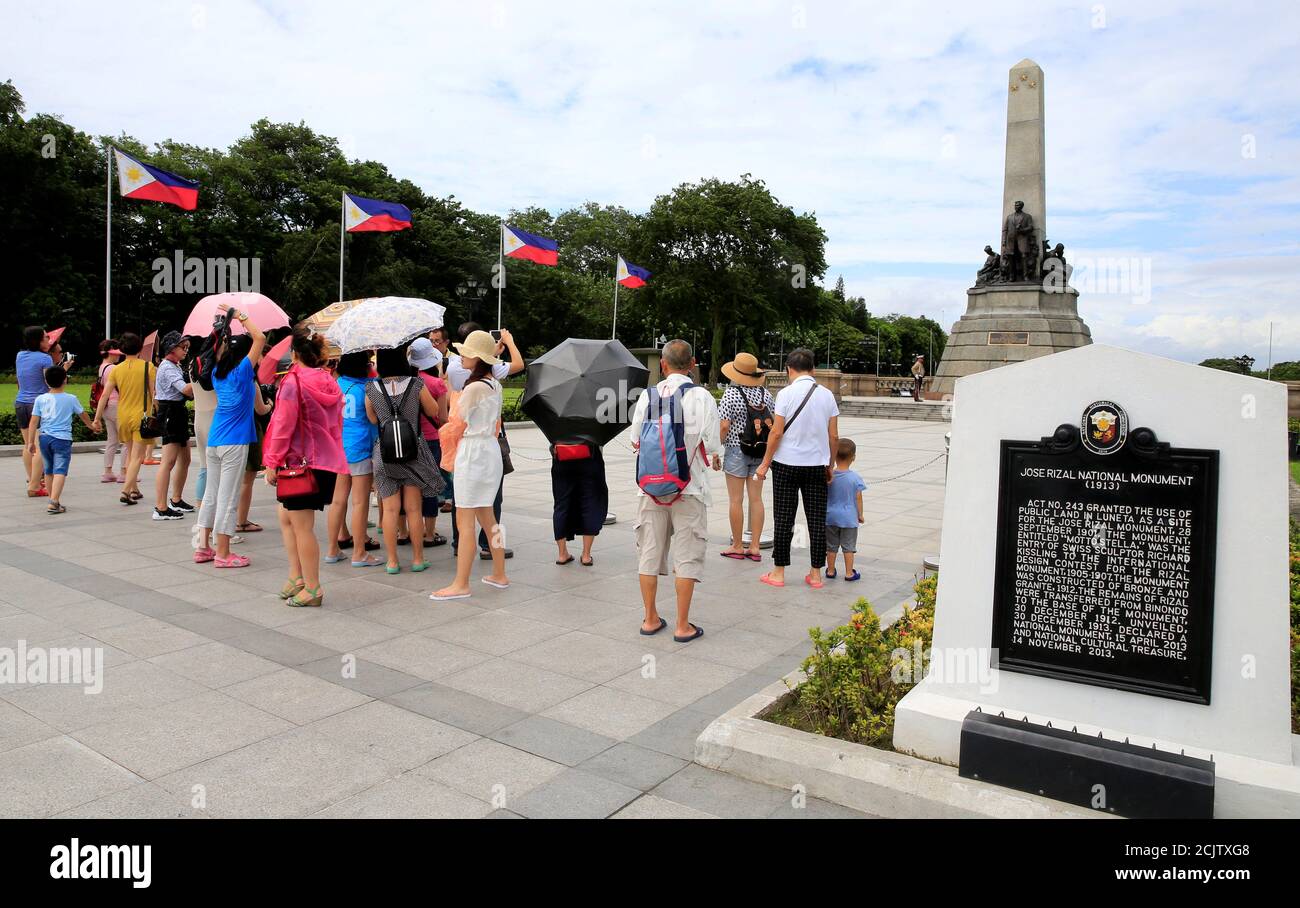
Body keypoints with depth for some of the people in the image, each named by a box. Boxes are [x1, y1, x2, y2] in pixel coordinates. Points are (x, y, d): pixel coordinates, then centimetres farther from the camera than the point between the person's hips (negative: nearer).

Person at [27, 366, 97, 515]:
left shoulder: (40, 399, 4)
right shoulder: (71, 399, 1)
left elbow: (34, 421, 2)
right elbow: (83, 415, 16)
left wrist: (31, 441, 7)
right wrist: (91, 425, 36)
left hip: (44, 437, 4)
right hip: (62, 439, -3)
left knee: (49, 471, 17)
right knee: (60, 471, -10)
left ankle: (54, 500, 28)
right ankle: (54, 502, -23)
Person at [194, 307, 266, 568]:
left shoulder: (218, 374, 9)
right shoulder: (242, 371, -9)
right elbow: (260, 338, -9)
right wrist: (240, 316, -2)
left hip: (214, 441, 7)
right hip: (235, 443, -7)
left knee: (211, 494, 14)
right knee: (227, 497, -3)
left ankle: (204, 546, 21)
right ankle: (222, 554, 1)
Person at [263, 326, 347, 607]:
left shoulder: (293, 382, -13)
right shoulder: (331, 383, 9)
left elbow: (283, 426, -14)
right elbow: (336, 423, 15)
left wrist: (273, 462, -7)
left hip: (300, 461, -8)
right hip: (327, 460, 8)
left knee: (302, 526, 1)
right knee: (286, 516, 21)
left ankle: (312, 588, 8)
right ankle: (297, 577, 21)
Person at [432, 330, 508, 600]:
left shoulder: (473, 388, -16)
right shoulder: (495, 386, 10)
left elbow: (457, 426, -9)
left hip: (472, 453, -9)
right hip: (491, 450, 9)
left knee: (465, 521, -3)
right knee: (487, 517, 16)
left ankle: (461, 585, 2)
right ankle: (499, 575, 24)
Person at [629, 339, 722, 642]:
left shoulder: (648, 395, -1)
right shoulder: (701, 396, -9)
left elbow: (635, 441, 5)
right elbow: (711, 445, -11)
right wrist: (715, 458, 11)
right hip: (688, 486, -3)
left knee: (649, 552, 13)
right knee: (687, 555, 6)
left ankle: (650, 619, 24)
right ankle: (682, 626, 11)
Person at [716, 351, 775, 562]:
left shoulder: (731, 394, -12)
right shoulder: (765, 393, 5)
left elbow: (724, 426, -15)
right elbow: (775, 422, 9)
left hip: (737, 450, -5)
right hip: (761, 451, 5)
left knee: (736, 500, 2)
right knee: (756, 499, 7)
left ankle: (737, 546, 9)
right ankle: (755, 547, 10)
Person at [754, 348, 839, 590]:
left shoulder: (786, 393, -9)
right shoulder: (827, 395, 3)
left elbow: (777, 432, -10)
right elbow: (834, 436, 5)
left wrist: (765, 464, -1)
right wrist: (830, 465, 16)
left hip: (787, 464, -3)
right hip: (817, 465, 3)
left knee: (784, 520, 4)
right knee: (817, 520, 8)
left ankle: (779, 572, 12)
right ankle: (816, 574, 14)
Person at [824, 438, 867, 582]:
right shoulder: (855, 478, -12)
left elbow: (823, 497, 0)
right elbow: (858, 498, -8)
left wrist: (823, 512, 13)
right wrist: (860, 515, 5)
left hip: (830, 516, 2)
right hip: (849, 517, -2)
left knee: (831, 546, 13)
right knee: (848, 546, 9)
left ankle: (830, 570, 22)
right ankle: (849, 573, 13)